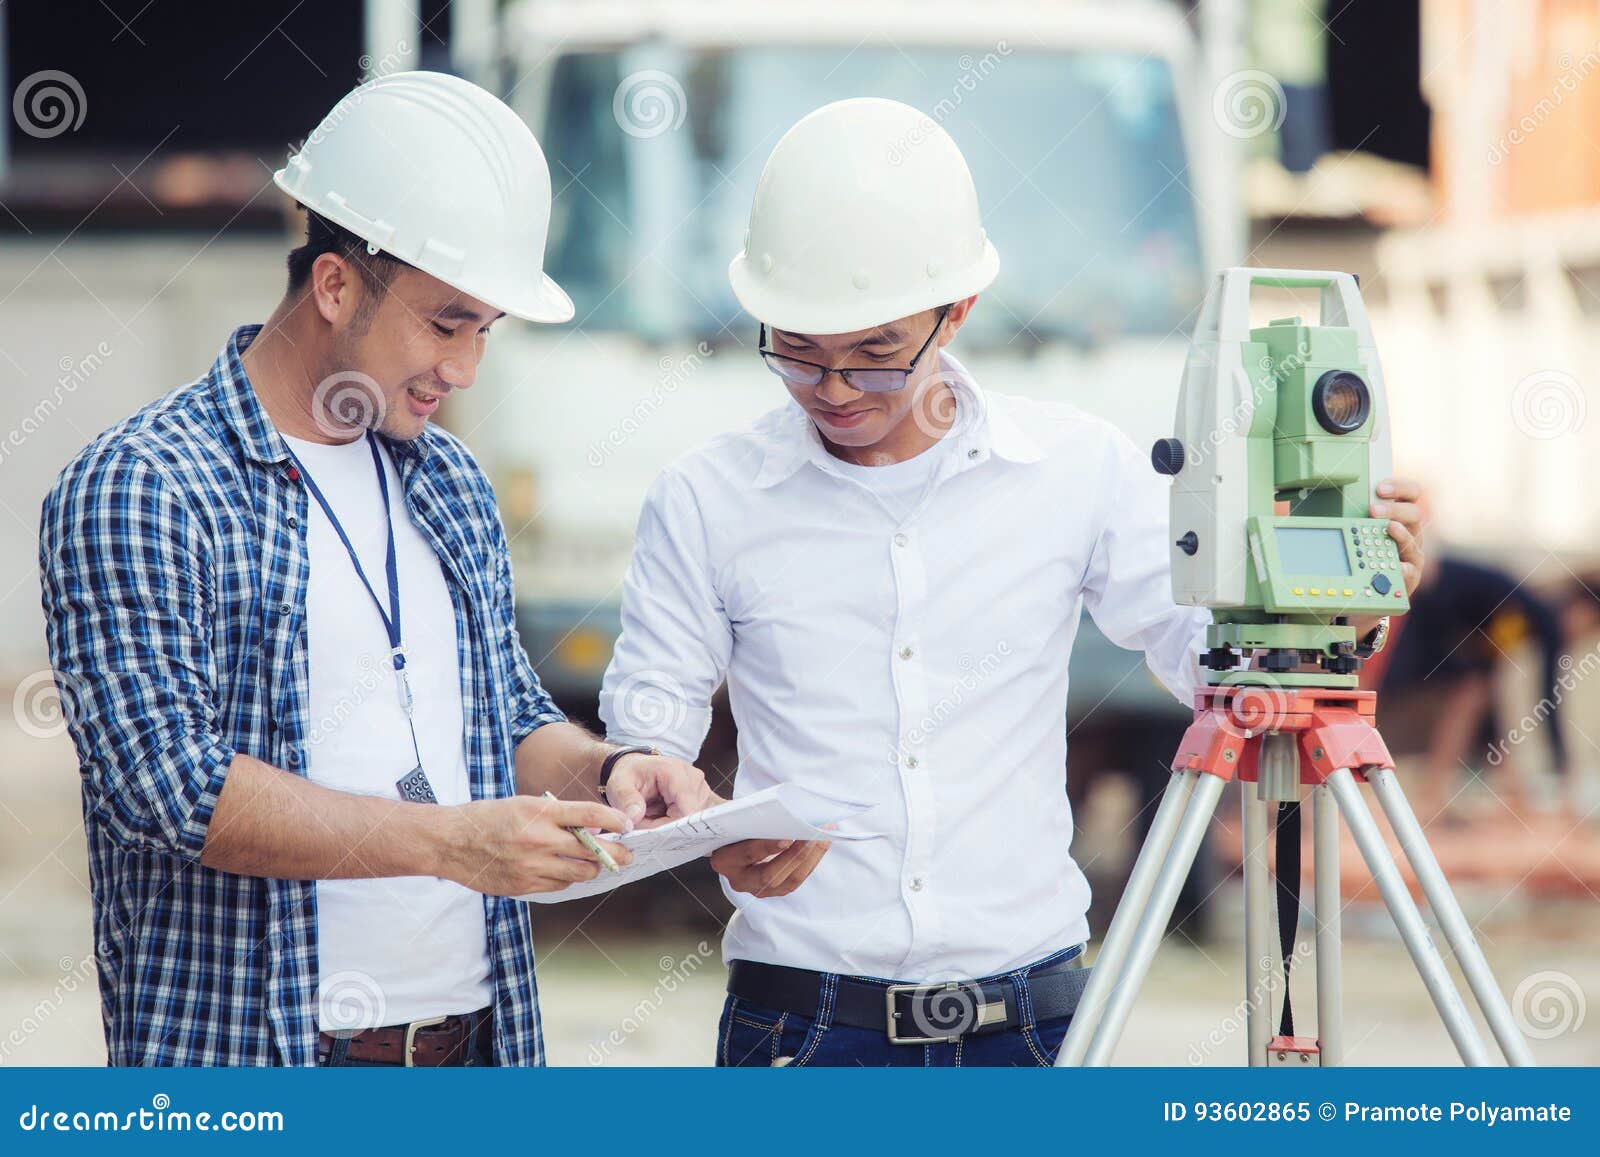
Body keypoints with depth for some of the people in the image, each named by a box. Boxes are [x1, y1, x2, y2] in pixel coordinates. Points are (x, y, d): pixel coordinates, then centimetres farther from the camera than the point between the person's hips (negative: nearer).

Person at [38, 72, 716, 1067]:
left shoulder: (454, 486, 13)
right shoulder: (137, 492, -10)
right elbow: (168, 781, -20)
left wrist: (604, 771, -2)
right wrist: (448, 841, -26)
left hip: (478, 1037, 6)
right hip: (248, 1058, -6)